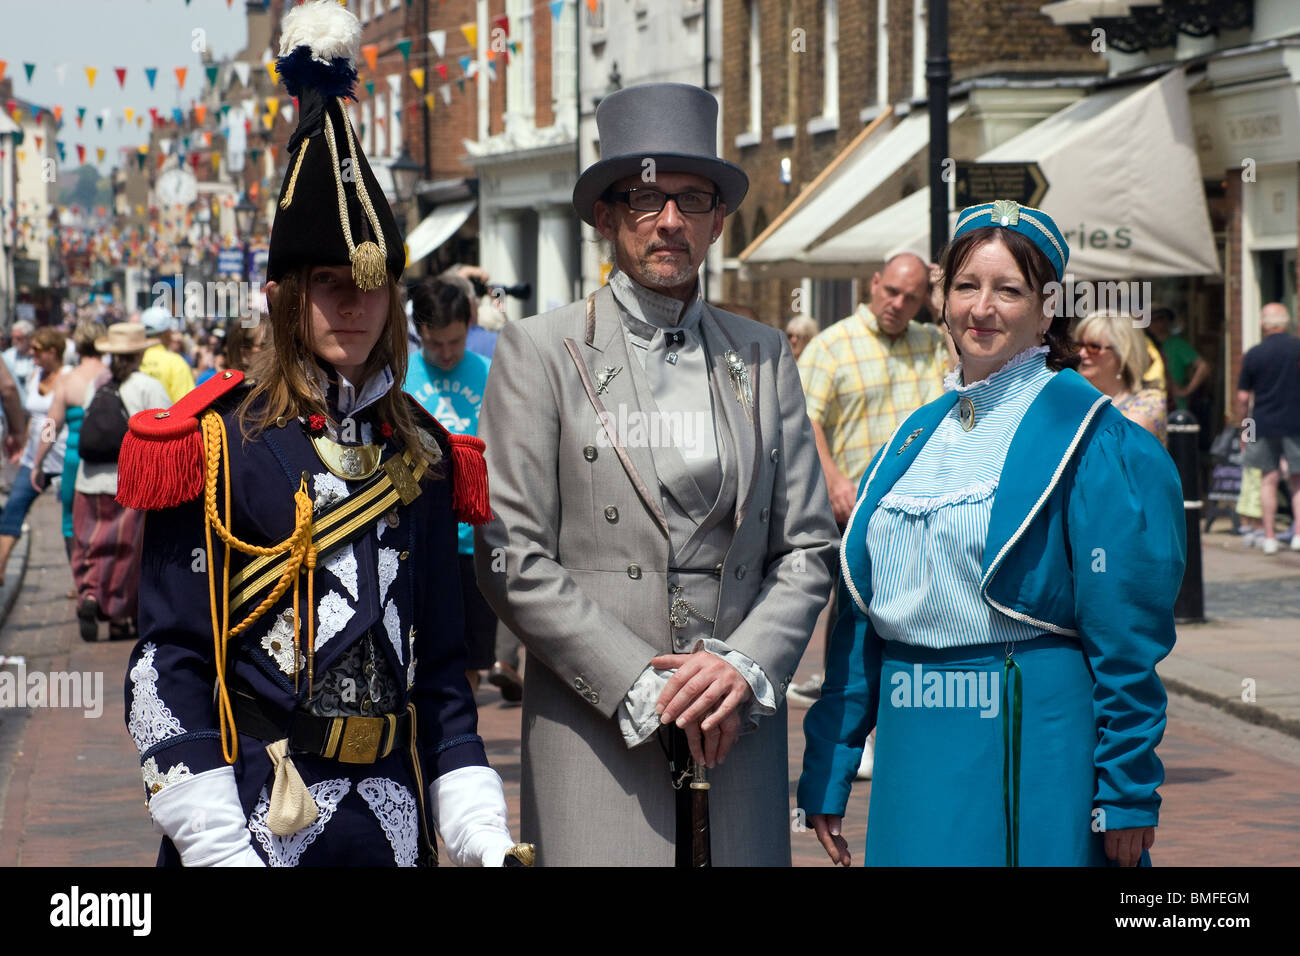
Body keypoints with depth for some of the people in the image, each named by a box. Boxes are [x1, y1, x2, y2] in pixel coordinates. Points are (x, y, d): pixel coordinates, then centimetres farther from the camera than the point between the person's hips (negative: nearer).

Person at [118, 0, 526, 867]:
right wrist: (218, 847, -15)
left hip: (391, 818, 4)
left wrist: (481, 834, 3)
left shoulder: (419, 455, 10)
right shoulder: (219, 442, -4)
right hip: (250, 813, -4)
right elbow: (168, 666, -6)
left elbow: (440, 665, 13)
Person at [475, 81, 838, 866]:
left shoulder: (764, 357, 14)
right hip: (596, 739, -3)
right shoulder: (541, 353, 2)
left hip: (739, 733, 3)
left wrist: (746, 665, -6)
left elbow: (808, 549, 11)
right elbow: (513, 563, -5)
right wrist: (643, 685, -10)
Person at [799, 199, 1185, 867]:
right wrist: (826, 777, 10)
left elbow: (1126, 630, -9)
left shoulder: (1089, 436, -5)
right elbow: (859, 615, 13)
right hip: (913, 749, 5)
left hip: (1034, 747, -5)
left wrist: (1127, 795, -13)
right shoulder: (915, 438, 13)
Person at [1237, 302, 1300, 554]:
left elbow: (1243, 397, 4)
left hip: (1263, 424, 1)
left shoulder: (1253, 354, 0)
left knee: (1269, 479, 7)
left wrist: (1245, 427, 16)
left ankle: (1269, 537, 5)